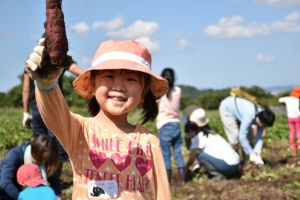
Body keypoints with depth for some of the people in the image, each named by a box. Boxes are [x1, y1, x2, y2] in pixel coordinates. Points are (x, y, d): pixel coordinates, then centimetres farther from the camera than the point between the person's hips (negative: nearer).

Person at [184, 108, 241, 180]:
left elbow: (192, 158, -3)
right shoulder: (209, 134, 18)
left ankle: (218, 176, -6)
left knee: (200, 155, -10)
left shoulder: (198, 137, -6)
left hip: (227, 165, -9)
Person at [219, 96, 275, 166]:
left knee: (248, 135, -2)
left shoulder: (262, 117, -20)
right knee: (235, 138, -18)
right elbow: (242, 136, -40)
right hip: (226, 108, -7)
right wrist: (251, 154, -34)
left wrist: (258, 154, -25)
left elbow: (259, 137, -16)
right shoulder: (250, 116, -42)